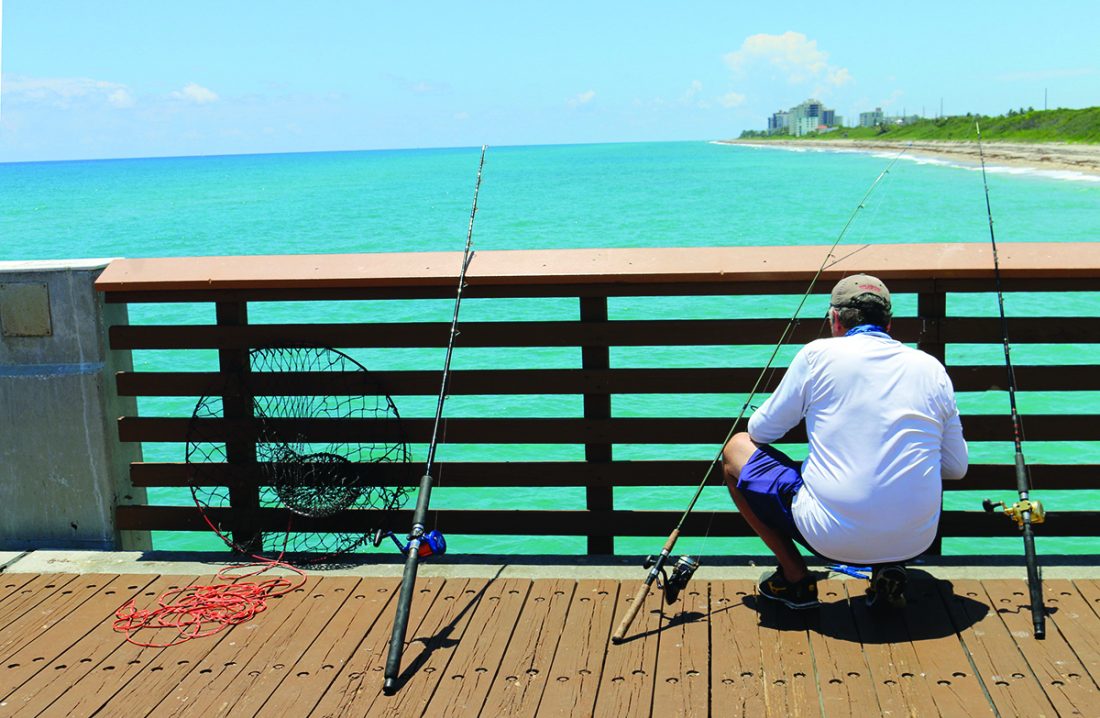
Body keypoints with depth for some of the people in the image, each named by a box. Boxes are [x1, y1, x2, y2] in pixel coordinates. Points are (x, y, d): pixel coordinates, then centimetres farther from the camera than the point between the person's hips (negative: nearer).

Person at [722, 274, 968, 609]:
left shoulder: (818, 353, 1)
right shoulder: (931, 367, 9)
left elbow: (761, 432, 11)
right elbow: (956, 467, 16)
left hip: (832, 537, -4)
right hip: (915, 541, 4)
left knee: (737, 448, 16)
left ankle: (795, 577, 14)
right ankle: (888, 570, 14)